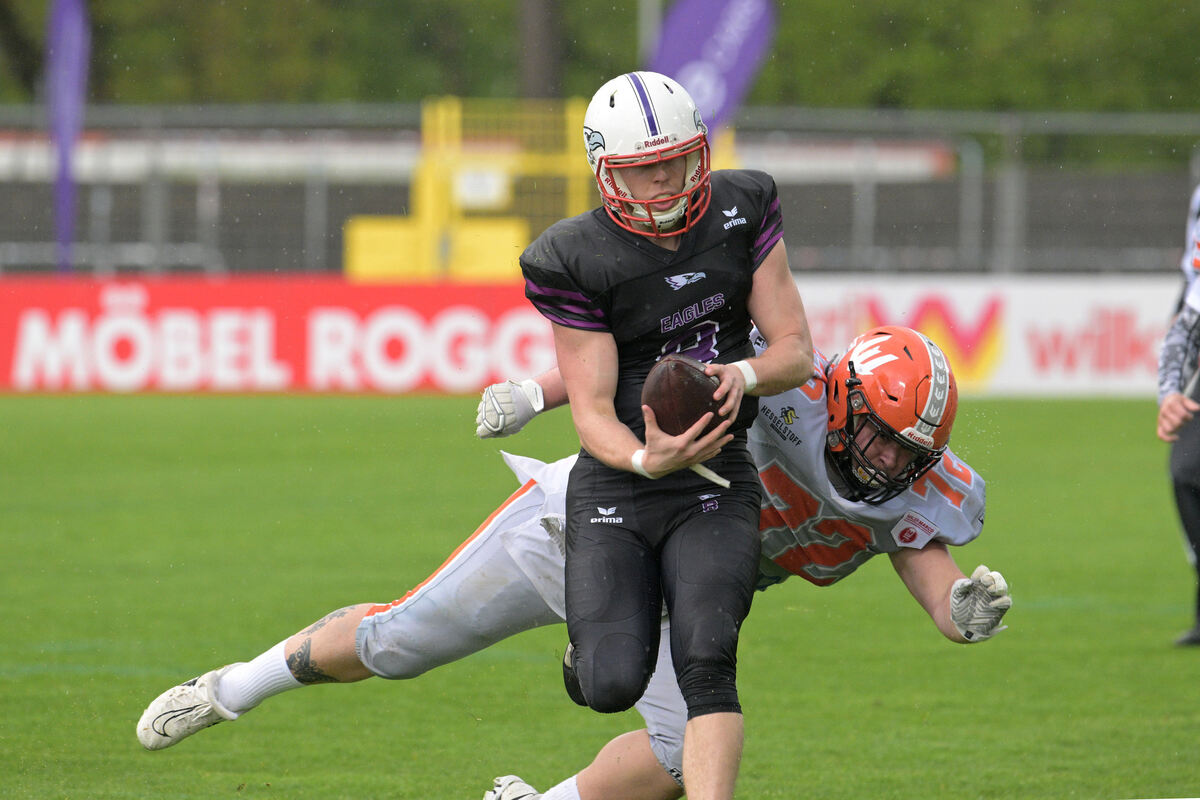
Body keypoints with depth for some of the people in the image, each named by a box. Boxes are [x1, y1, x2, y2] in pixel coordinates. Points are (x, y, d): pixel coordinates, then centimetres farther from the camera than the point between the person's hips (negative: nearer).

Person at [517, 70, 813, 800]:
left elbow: (796, 350, 2)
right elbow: (593, 411, -11)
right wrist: (645, 460, -34)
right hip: (617, 488, -1)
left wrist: (742, 374, -22)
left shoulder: (742, 212, -1)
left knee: (705, 661, -21)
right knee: (613, 688, -11)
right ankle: (595, 640, 28)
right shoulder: (580, 261, -12)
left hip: (715, 487, 1)